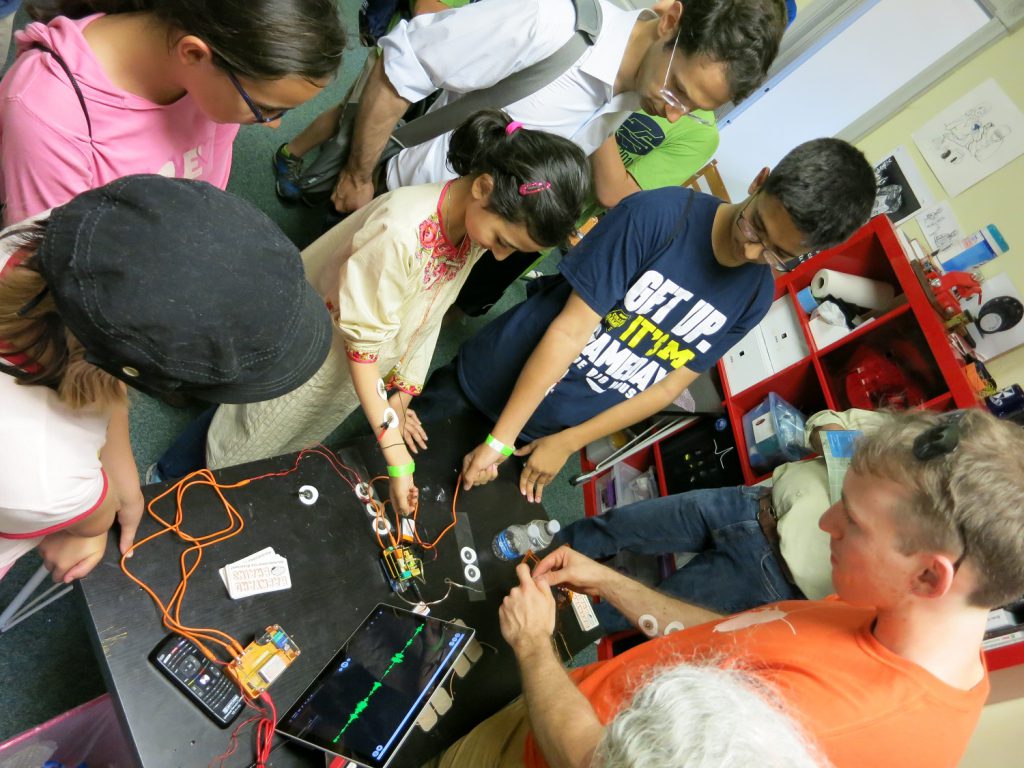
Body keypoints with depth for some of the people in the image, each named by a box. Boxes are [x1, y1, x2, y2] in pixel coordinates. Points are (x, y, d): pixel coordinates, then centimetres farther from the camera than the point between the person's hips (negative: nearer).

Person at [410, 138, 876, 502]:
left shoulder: (755, 296, -7)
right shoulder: (657, 216, -23)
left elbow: (669, 386, -4)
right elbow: (570, 328, -24)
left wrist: (566, 443, -9)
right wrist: (499, 439, -22)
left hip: (551, 429, 4)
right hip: (492, 385, -3)